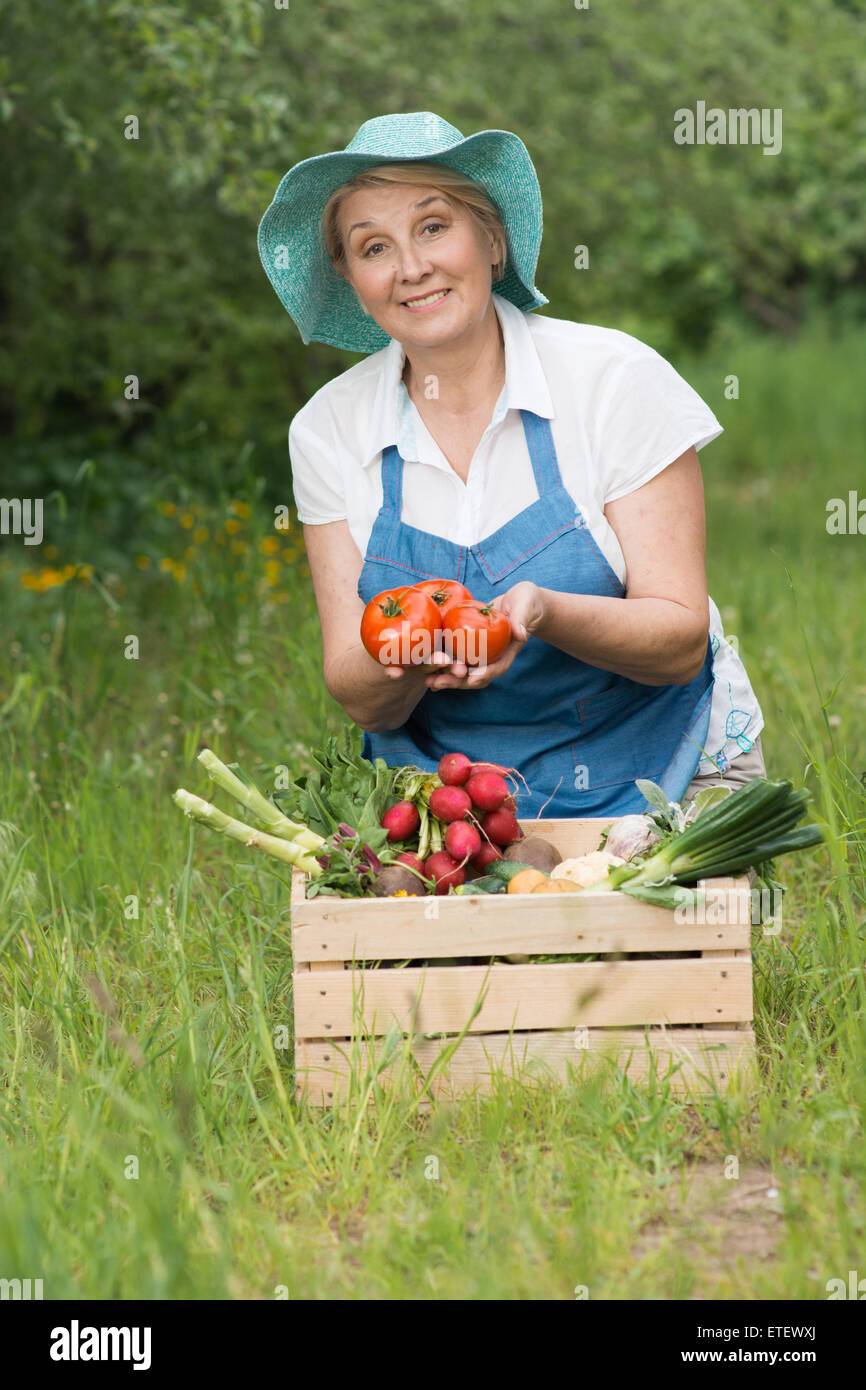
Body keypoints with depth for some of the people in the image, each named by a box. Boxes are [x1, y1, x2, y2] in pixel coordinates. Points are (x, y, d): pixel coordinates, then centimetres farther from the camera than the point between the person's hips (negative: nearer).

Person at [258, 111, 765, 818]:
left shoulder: (615, 379, -9)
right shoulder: (326, 430, -1)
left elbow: (681, 642, -11)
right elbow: (363, 702, -3)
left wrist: (542, 613, -31)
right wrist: (401, 659, -27)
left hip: (650, 772, -2)